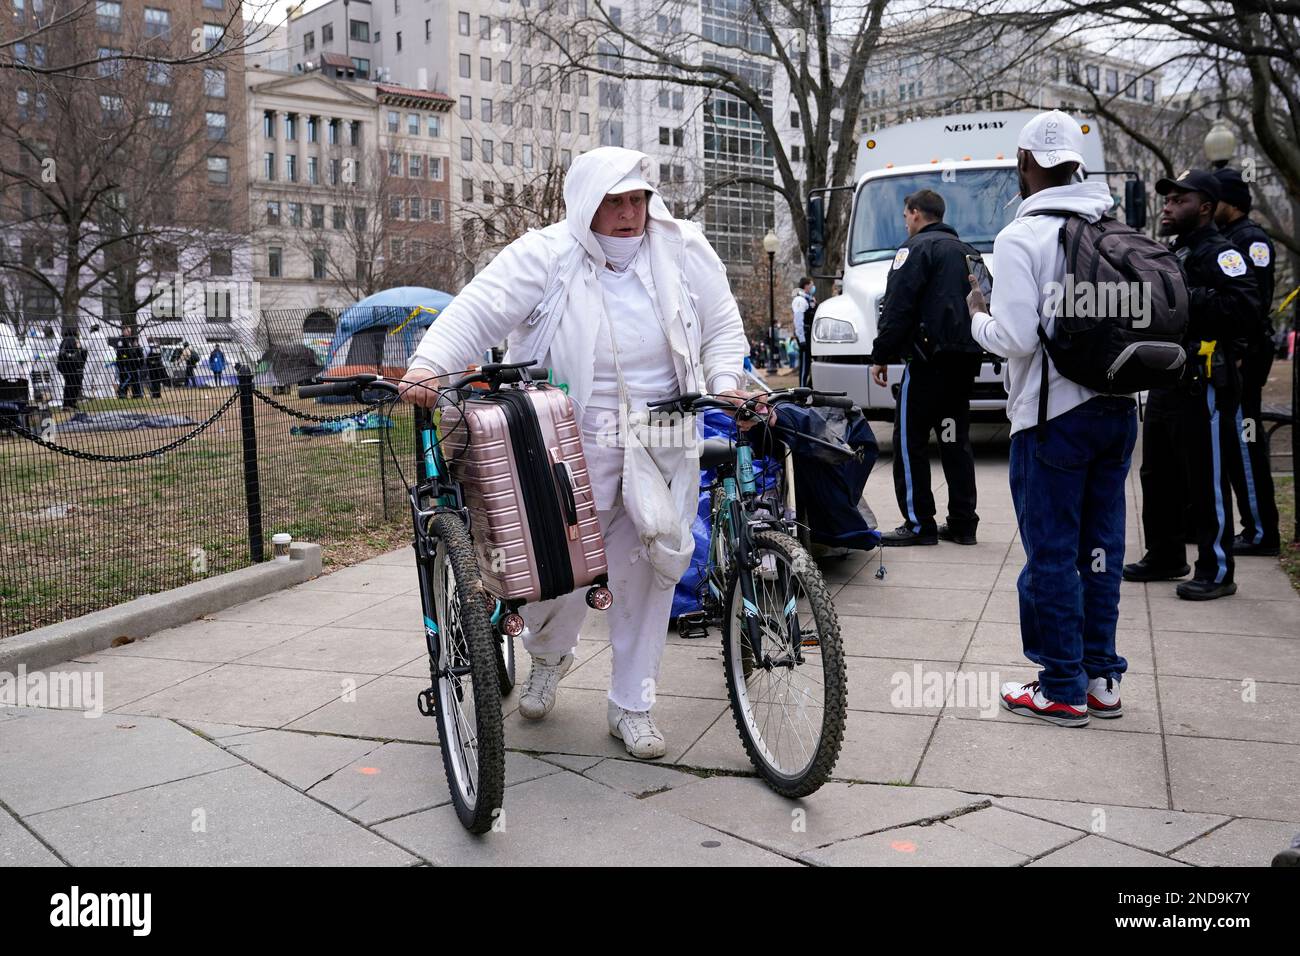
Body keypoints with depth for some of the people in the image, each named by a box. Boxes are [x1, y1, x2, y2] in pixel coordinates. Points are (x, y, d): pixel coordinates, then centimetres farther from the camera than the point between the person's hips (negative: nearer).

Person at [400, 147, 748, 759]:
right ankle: (548, 653, 38)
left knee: (646, 574, 6)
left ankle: (631, 705, 23)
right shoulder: (545, 256, -8)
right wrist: (428, 364, -32)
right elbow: (477, 311, -17)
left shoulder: (682, 250, 2)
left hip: (664, 442, 3)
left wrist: (726, 382, -6)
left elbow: (722, 325, 11)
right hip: (578, 445, -2)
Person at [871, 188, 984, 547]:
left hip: (929, 356, -9)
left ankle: (919, 524, -4)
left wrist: (881, 356, -9)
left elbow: (898, 307, -13)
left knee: (909, 440, -4)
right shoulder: (966, 251, 22)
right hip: (966, 357, 9)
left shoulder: (917, 247, -5)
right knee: (955, 440, 12)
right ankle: (963, 523, 14)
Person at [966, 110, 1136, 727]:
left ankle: (1063, 690, 11)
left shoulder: (1021, 237, -13)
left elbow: (1015, 338, -18)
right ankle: (1101, 677, 24)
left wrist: (977, 317, 1)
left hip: (1054, 417, -6)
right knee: (1100, 545, 14)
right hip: (1118, 408, 7)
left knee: (1051, 552, 3)